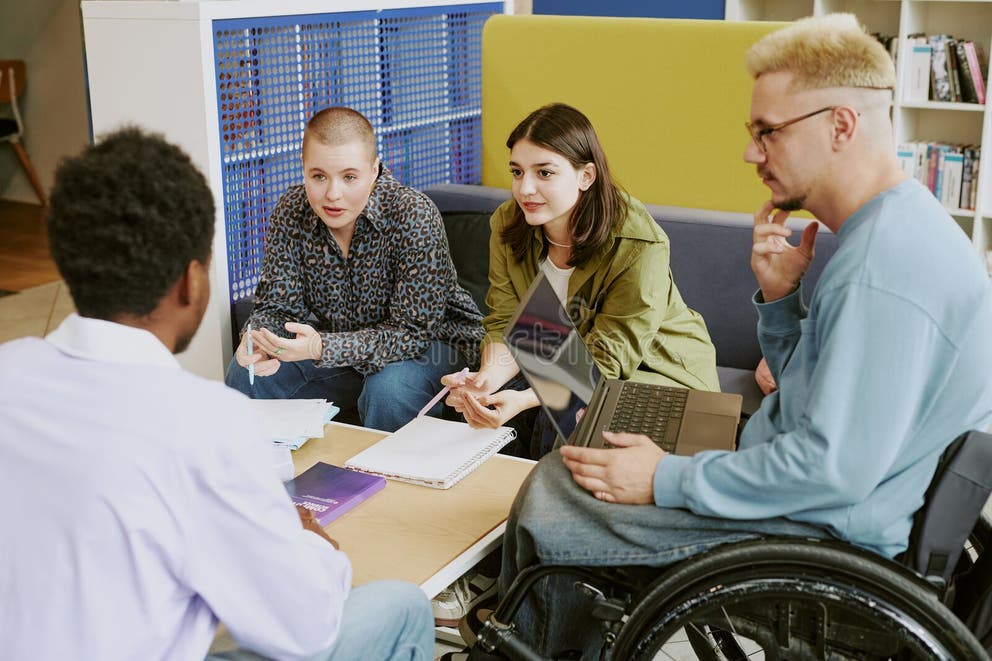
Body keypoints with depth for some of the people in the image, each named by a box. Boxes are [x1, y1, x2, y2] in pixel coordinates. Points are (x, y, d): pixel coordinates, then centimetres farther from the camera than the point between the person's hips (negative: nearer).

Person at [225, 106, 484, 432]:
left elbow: (412, 331, -28)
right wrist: (256, 339, -33)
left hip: (430, 340, -4)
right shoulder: (291, 211, -12)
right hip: (338, 342, 5)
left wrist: (322, 348, -41)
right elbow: (277, 305, -7)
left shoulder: (415, 216, -27)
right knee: (246, 375, -10)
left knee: (388, 391, -35)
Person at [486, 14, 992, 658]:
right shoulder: (888, 229, 6)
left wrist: (669, 479, -21)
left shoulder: (887, 266, -28)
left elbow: (832, 469, -30)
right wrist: (779, 296, -5)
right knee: (579, 460, 14)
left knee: (546, 515, -8)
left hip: (820, 535, -10)